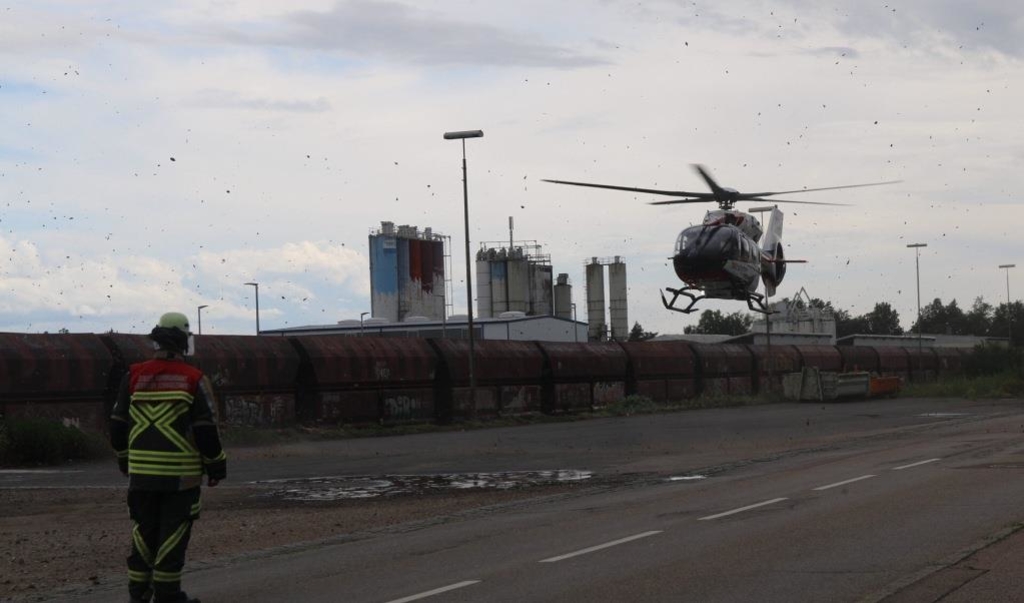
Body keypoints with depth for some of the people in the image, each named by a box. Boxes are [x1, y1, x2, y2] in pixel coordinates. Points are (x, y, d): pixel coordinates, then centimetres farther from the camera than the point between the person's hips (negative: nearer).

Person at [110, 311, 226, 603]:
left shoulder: (134, 376, 2)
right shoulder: (194, 379, -8)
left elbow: (118, 425, 7)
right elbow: (206, 429, -8)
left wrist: (125, 459, 21)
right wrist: (216, 466, 3)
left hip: (141, 472, 4)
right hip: (181, 473, -4)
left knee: (143, 530, 13)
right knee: (173, 532, 2)